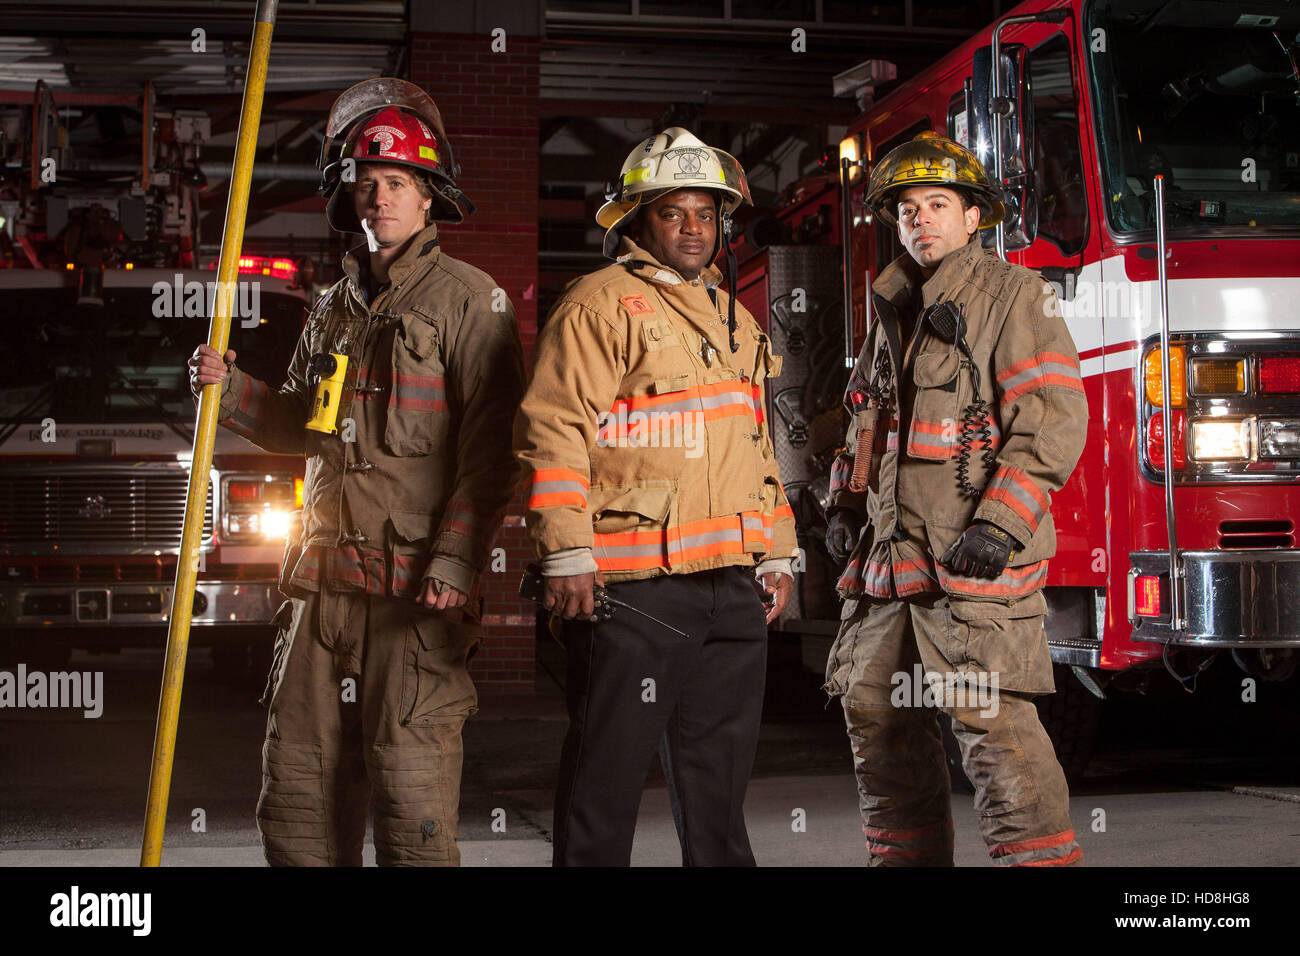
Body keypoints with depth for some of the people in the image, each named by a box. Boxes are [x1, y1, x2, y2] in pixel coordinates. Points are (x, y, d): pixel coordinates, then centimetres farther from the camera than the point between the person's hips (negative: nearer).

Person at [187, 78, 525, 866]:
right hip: (325, 579, 7)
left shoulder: (469, 299, -2)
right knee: (297, 787, 8)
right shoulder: (337, 307, 19)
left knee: (411, 795, -7)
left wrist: (456, 563, -17)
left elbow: (490, 448, -9)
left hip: (418, 585, -6)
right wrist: (232, 389, 11)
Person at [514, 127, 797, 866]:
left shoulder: (736, 322, 21)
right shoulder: (601, 305, -4)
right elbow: (555, 431, -11)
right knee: (609, 768, -2)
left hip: (731, 586, 7)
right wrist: (567, 556, -18)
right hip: (635, 584, -7)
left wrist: (776, 556, 20)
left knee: (720, 771, 14)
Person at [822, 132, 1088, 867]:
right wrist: (846, 504, 18)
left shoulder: (1014, 296, -2)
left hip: (973, 557, -8)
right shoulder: (895, 313, 20)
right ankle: (908, 854, 21)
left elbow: (1055, 418, -12)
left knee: (991, 717, -13)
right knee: (875, 711, 10)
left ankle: (1040, 854, -6)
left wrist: (1001, 524, -19)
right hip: (890, 554, 8)